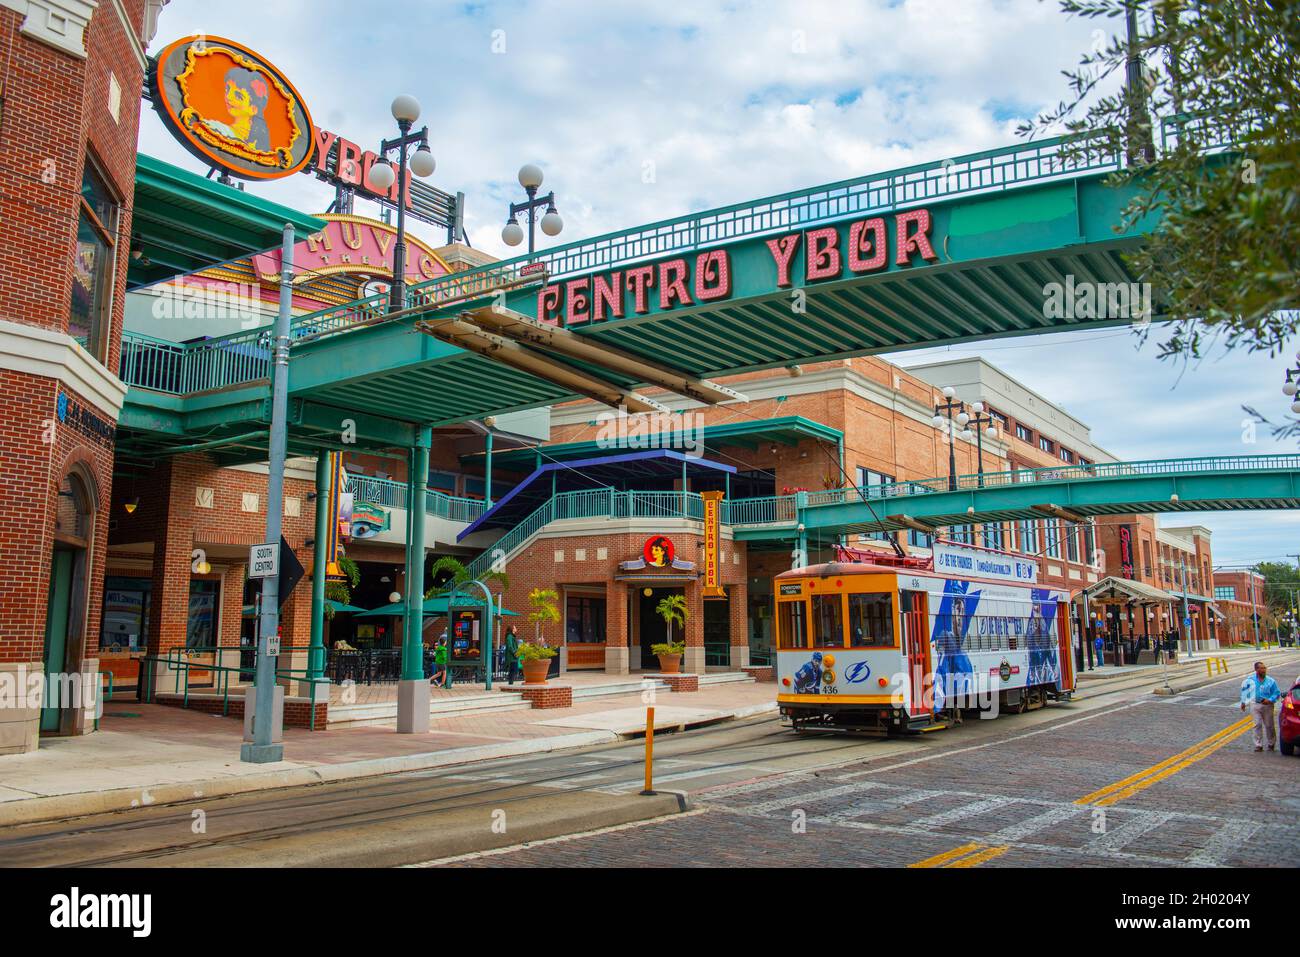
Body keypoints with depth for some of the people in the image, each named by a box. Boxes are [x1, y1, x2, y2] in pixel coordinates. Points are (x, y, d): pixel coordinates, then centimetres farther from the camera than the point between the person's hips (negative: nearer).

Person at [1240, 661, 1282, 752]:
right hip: (1255, 705, 0)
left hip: (1267, 705, 0)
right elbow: (1244, 689, 13)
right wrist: (1243, 702, 14)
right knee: (1258, 725, -1)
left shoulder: (1270, 681, -3)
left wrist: (1270, 700, -13)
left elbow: (1277, 693, 2)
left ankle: (1271, 744, 24)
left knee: (1269, 725, 6)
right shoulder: (1250, 679, 0)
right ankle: (1258, 745, 4)